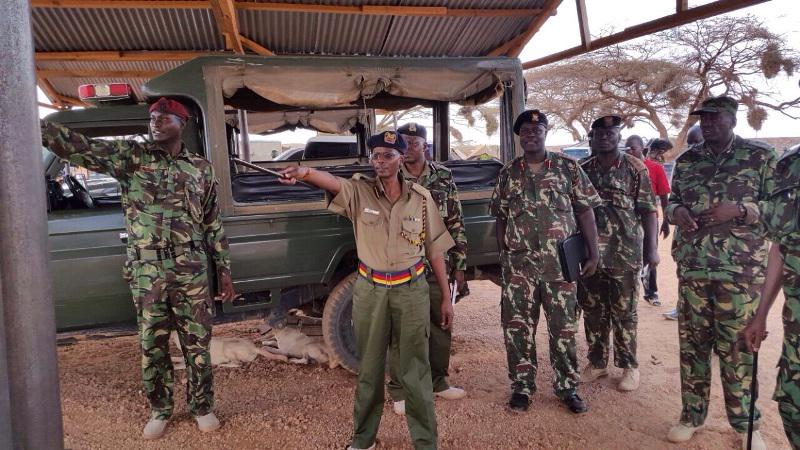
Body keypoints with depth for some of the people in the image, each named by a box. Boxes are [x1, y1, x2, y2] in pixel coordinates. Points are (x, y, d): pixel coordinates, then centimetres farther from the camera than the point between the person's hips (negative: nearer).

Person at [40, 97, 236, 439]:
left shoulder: (201, 167, 5)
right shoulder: (130, 156, 2)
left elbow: (213, 223, 8)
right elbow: (78, 147, -12)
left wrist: (224, 272, 7)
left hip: (192, 272, 0)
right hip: (146, 273, 0)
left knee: (197, 344, 7)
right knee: (152, 346, 11)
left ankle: (202, 408, 27)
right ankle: (160, 411, 31)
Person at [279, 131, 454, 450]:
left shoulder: (421, 197, -2)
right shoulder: (359, 191, -5)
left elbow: (435, 250, 4)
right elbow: (332, 183, -29)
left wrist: (446, 298, 4)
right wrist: (304, 172, -51)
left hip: (411, 290, 0)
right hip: (370, 291, 1)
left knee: (415, 371, 8)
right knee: (368, 369, 14)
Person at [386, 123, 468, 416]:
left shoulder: (444, 178, 2)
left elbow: (456, 224, 5)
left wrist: (459, 266, 2)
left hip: (437, 267, 2)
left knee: (441, 327, 14)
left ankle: (438, 381, 34)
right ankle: (400, 391, 21)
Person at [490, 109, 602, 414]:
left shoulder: (568, 167, 1)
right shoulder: (508, 173, 7)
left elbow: (585, 211, 1)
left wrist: (593, 253, -4)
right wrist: (503, 256, 7)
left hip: (560, 264, -1)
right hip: (518, 265, 2)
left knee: (563, 328, 8)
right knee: (517, 328, 6)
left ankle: (567, 388, 25)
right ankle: (522, 387, 22)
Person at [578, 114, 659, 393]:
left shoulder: (635, 168, -1)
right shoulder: (584, 170, 10)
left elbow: (648, 211, -4)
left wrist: (652, 248, -11)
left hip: (625, 254, -3)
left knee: (624, 312, 5)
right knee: (592, 311, 10)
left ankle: (629, 366, 19)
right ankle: (597, 362, 24)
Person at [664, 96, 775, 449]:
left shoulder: (761, 156, 0)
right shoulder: (687, 160, 10)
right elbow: (671, 203, 17)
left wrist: (738, 210, -17)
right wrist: (677, 212, -6)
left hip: (740, 269, -3)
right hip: (692, 267, 3)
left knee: (736, 346, 5)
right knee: (692, 343, 9)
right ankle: (692, 415, 23)